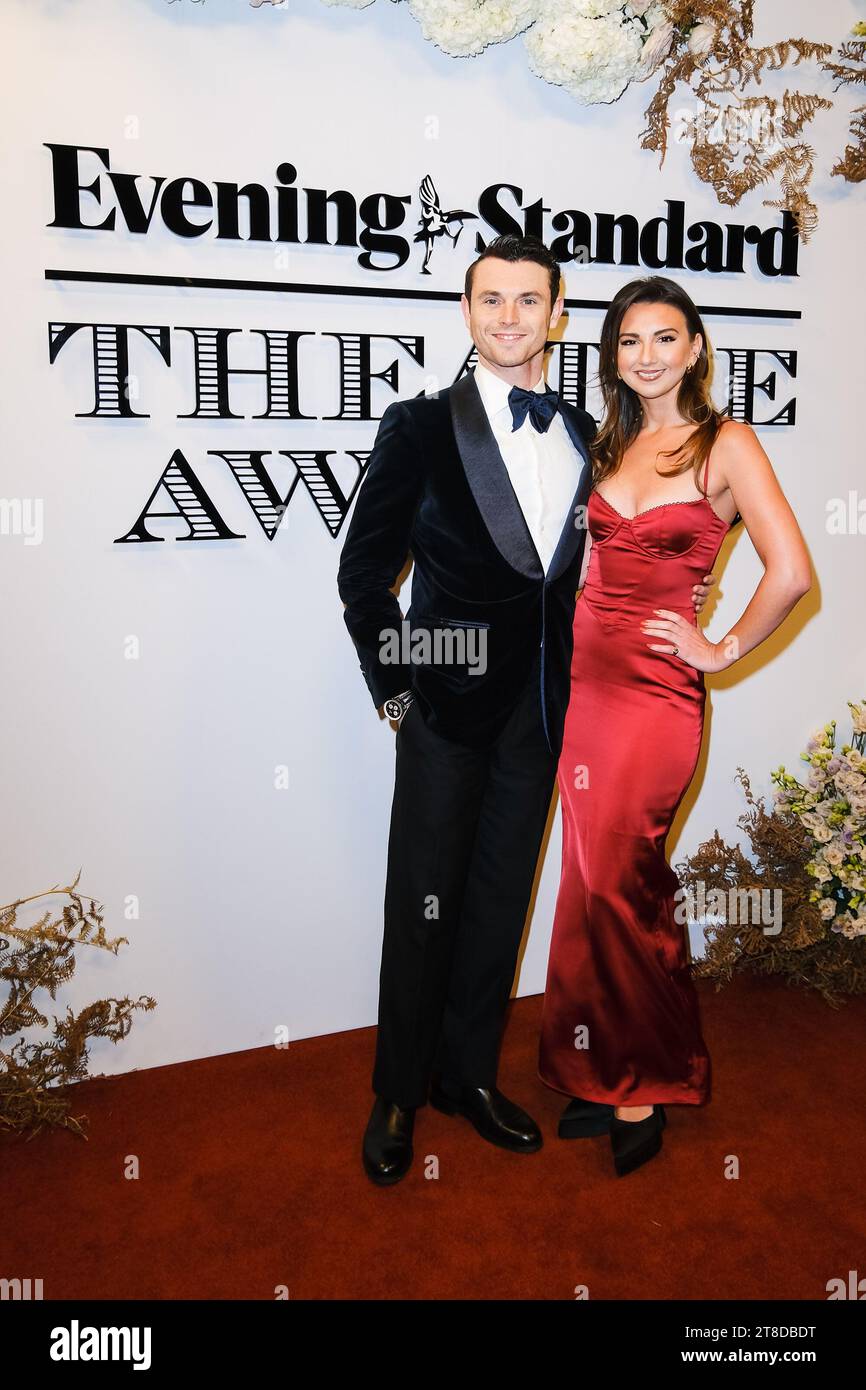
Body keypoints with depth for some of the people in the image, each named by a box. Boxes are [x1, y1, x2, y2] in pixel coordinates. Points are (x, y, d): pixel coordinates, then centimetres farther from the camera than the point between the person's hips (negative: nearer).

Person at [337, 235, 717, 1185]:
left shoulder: (586, 438, 9)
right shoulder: (421, 427, -4)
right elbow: (363, 570, -3)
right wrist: (392, 685, -6)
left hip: (541, 708, 4)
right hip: (447, 704, -4)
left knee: (499, 900, 14)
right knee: (422, 903, 5)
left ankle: (468, 1073, 32)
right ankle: (398, 1094, 24)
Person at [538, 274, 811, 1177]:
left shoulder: (726, 444, -5)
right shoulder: (612, 445, 14)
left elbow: (790, 573, -14)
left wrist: (722, 651, -6)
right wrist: (566, 652, 12)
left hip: (655, 690, -6)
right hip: (585, 678, 6)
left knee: (613, 885, -3)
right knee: (599, 882, 10)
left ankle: (643, 1087, 19)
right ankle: (608, 1075, 26)